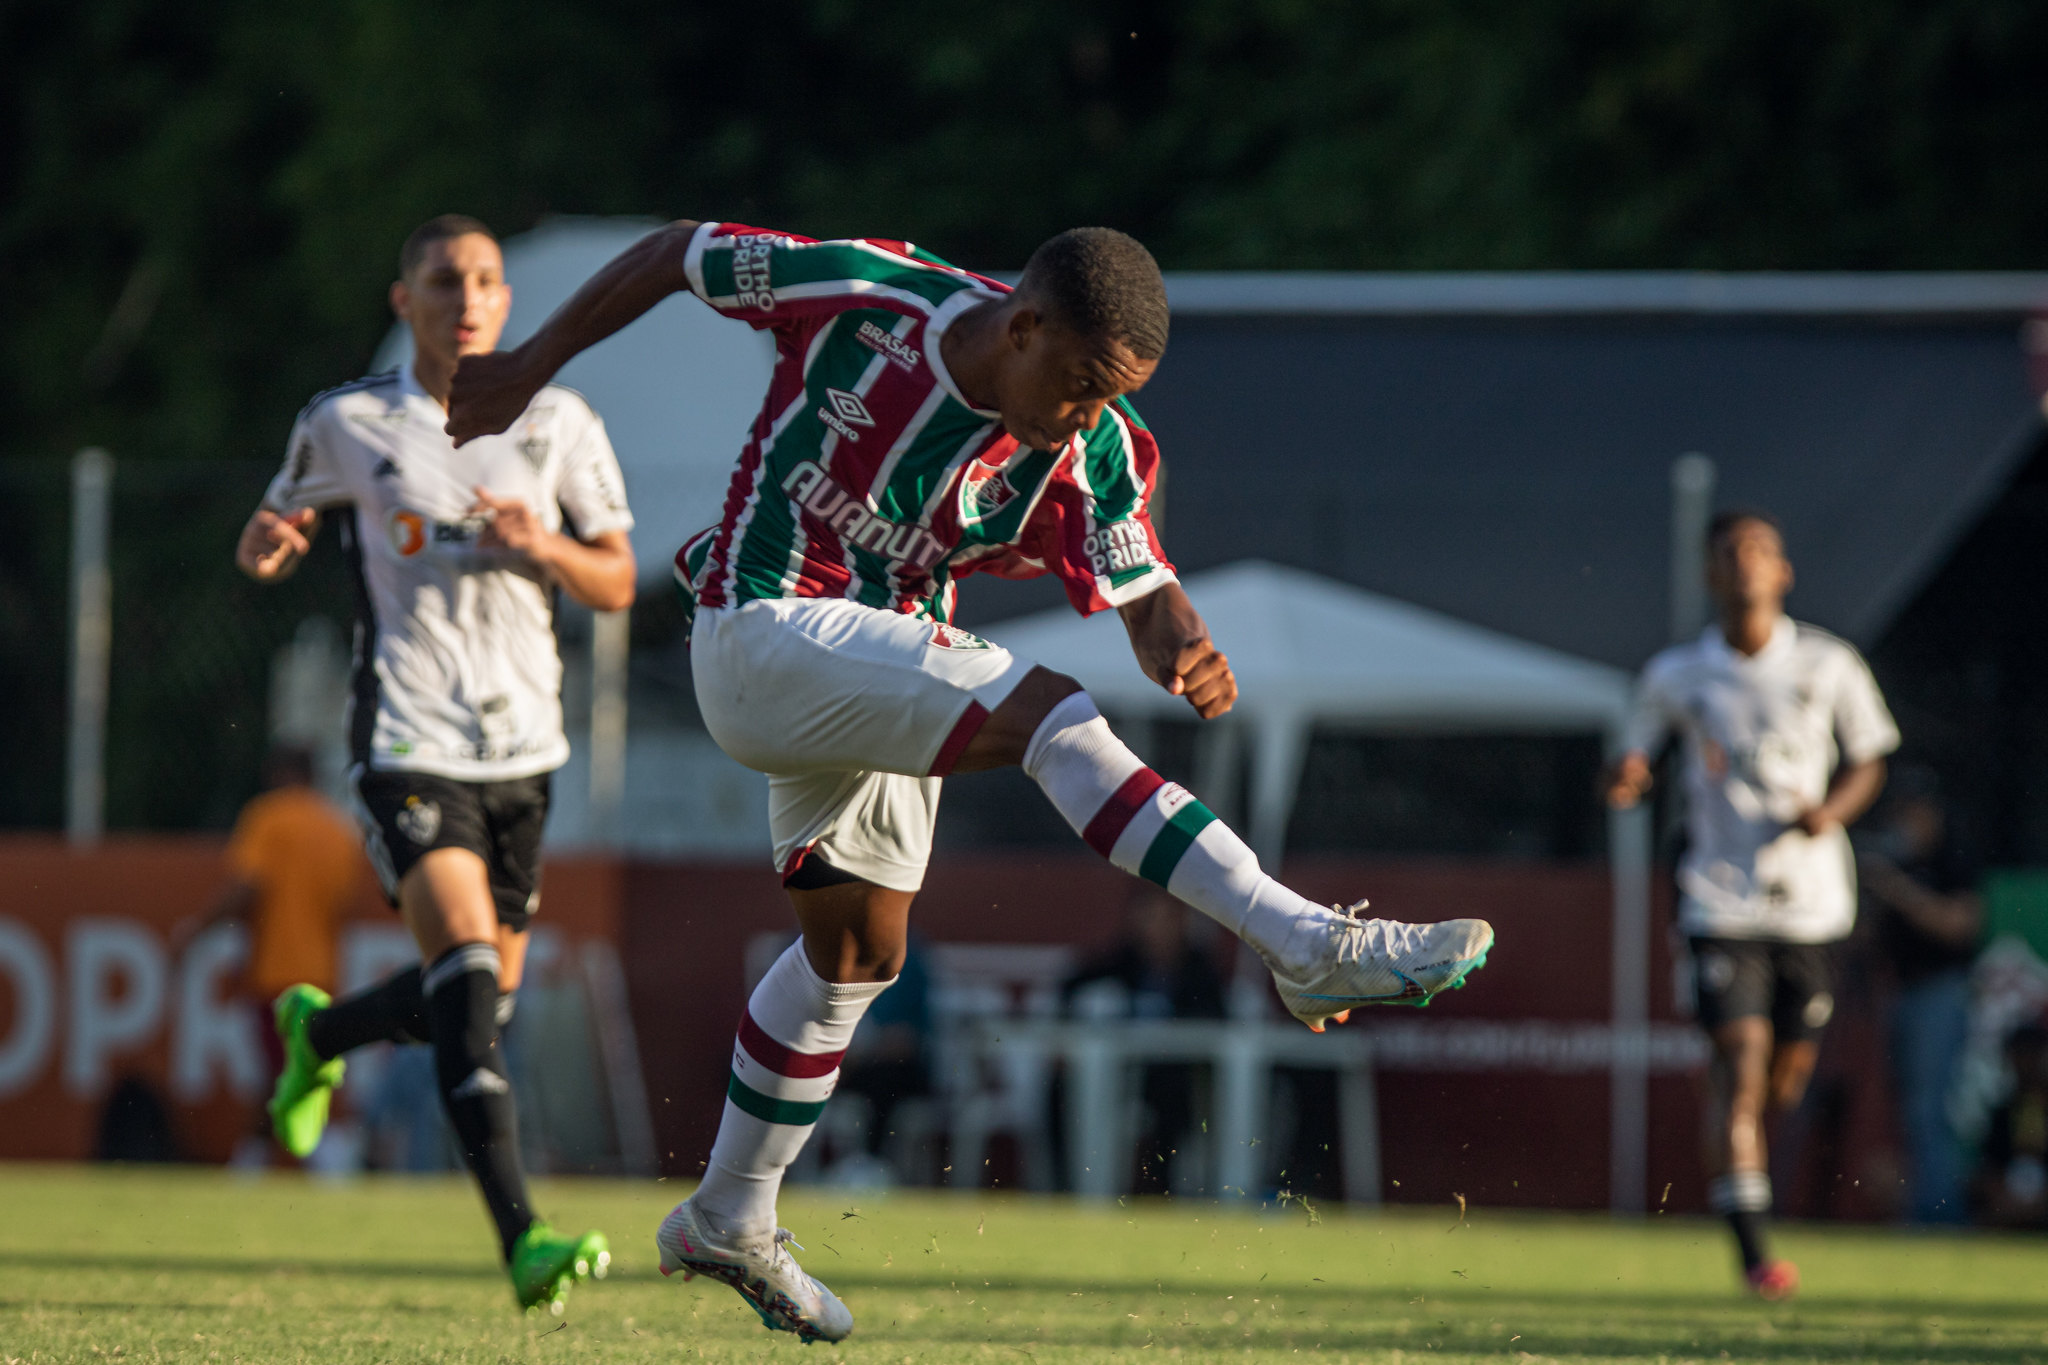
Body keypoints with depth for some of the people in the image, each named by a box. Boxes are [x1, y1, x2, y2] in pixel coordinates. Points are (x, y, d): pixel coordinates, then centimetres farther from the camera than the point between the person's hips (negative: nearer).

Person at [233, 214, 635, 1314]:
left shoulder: (559, 424, 5)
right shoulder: (346, 425, 0)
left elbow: (616, 583, 8)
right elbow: (276, 535, 14)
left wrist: (544, 549, -13)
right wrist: (265, 549, -11)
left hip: (521, 746, 4)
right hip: (407, 743, -4)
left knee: (485, 998, 12)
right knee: (467, 968, -22)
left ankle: (317, 1032, 45)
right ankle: (522, 1237, -28)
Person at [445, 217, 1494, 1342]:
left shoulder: (1090, 452, -11)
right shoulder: (863, 298, -20)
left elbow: (1143, 595, -8)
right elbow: (675, 253, -7)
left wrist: (1188, 652, -33)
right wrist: (530, 369, 1)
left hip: (880, 675, 7)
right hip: (765, 630, -7)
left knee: (857, 953, 15)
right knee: (1045, 714, -24)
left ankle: (729, 1219, 33)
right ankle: (1309, 948, -34)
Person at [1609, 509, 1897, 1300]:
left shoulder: (1829, 666, 1)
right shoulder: (1676, 677, 0)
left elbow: (1867, 761, 10)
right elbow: (1637, 757, 9)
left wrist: (1832, 811, -10)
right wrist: (1627, 780, -15)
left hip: (1810, 899, 2)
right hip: (1721, 900, -2)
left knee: (1790, 1069, 8)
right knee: (1740, 1057, -14)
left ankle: (1736, 1152, 41)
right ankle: (1752, 1249, -16)